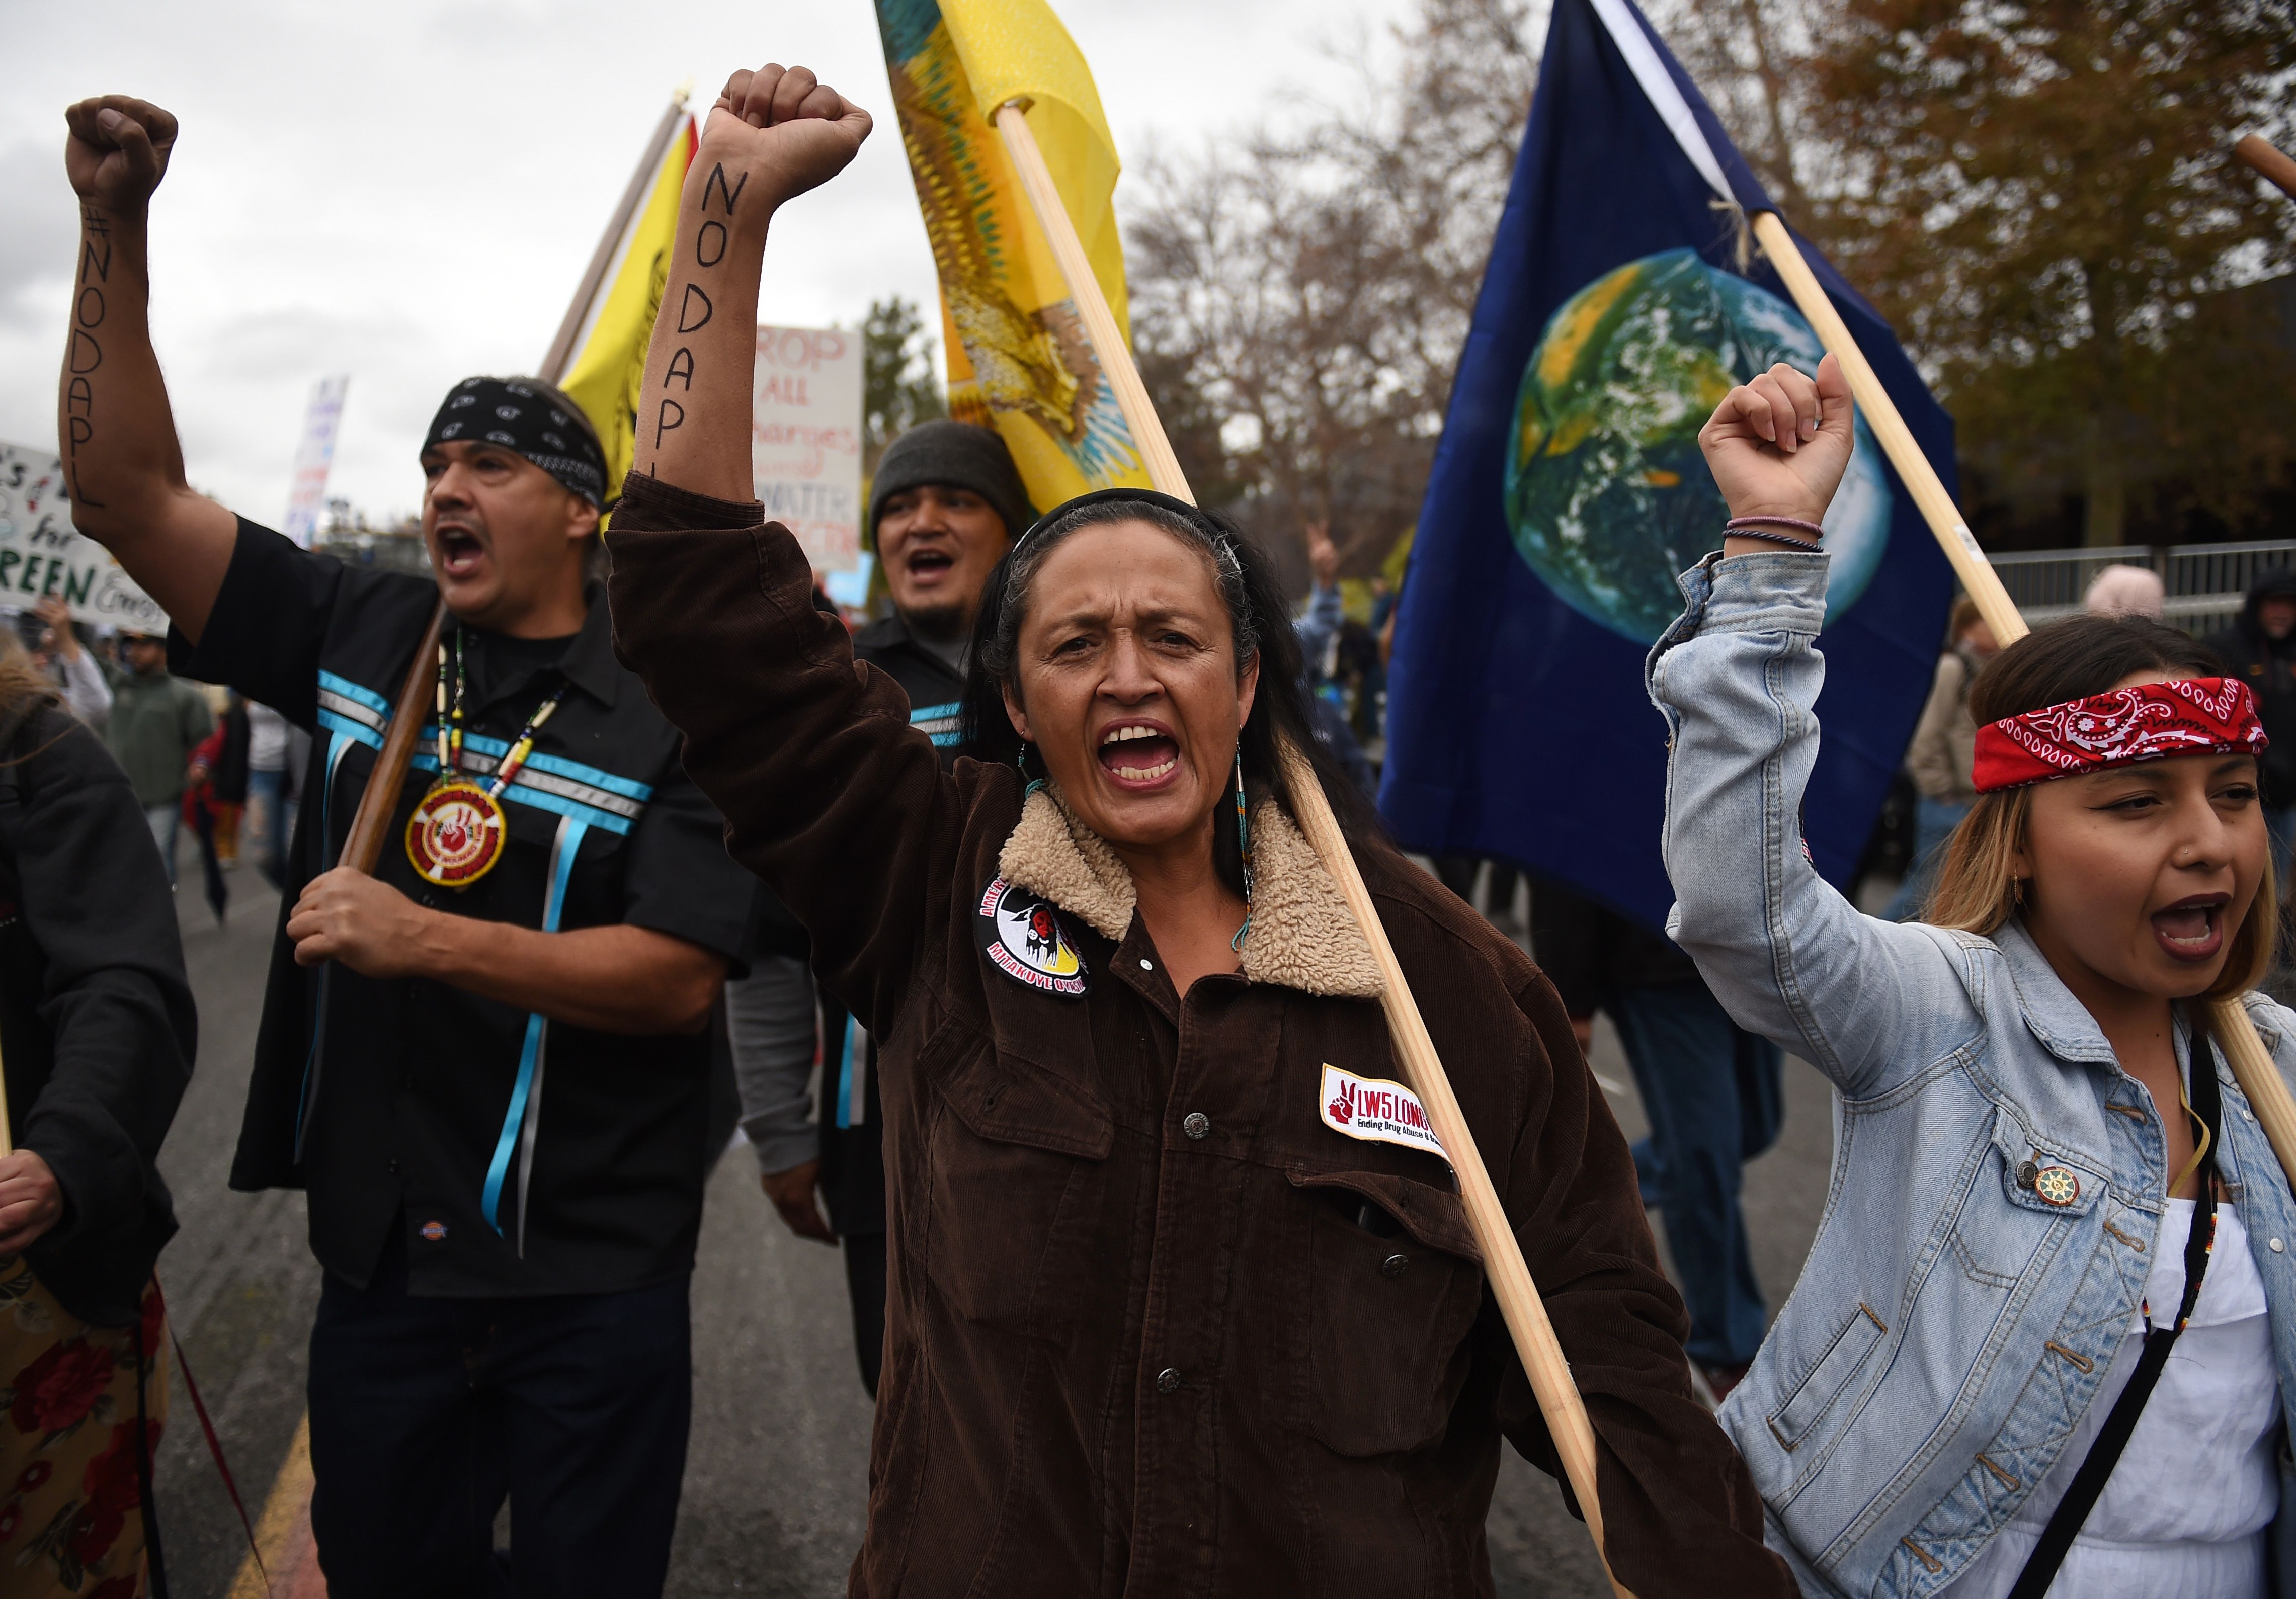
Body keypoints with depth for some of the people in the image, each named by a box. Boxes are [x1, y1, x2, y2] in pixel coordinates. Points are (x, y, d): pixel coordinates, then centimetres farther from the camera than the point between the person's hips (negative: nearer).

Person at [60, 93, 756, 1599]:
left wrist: (425, 940, -23)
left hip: (594, 1282, -4)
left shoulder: (666, 712, -10)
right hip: (380, 1255, 4)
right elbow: (127, 491, -1)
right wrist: (117, 229, -7)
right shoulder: (357, 635, 2)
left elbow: (681, 978, -17)